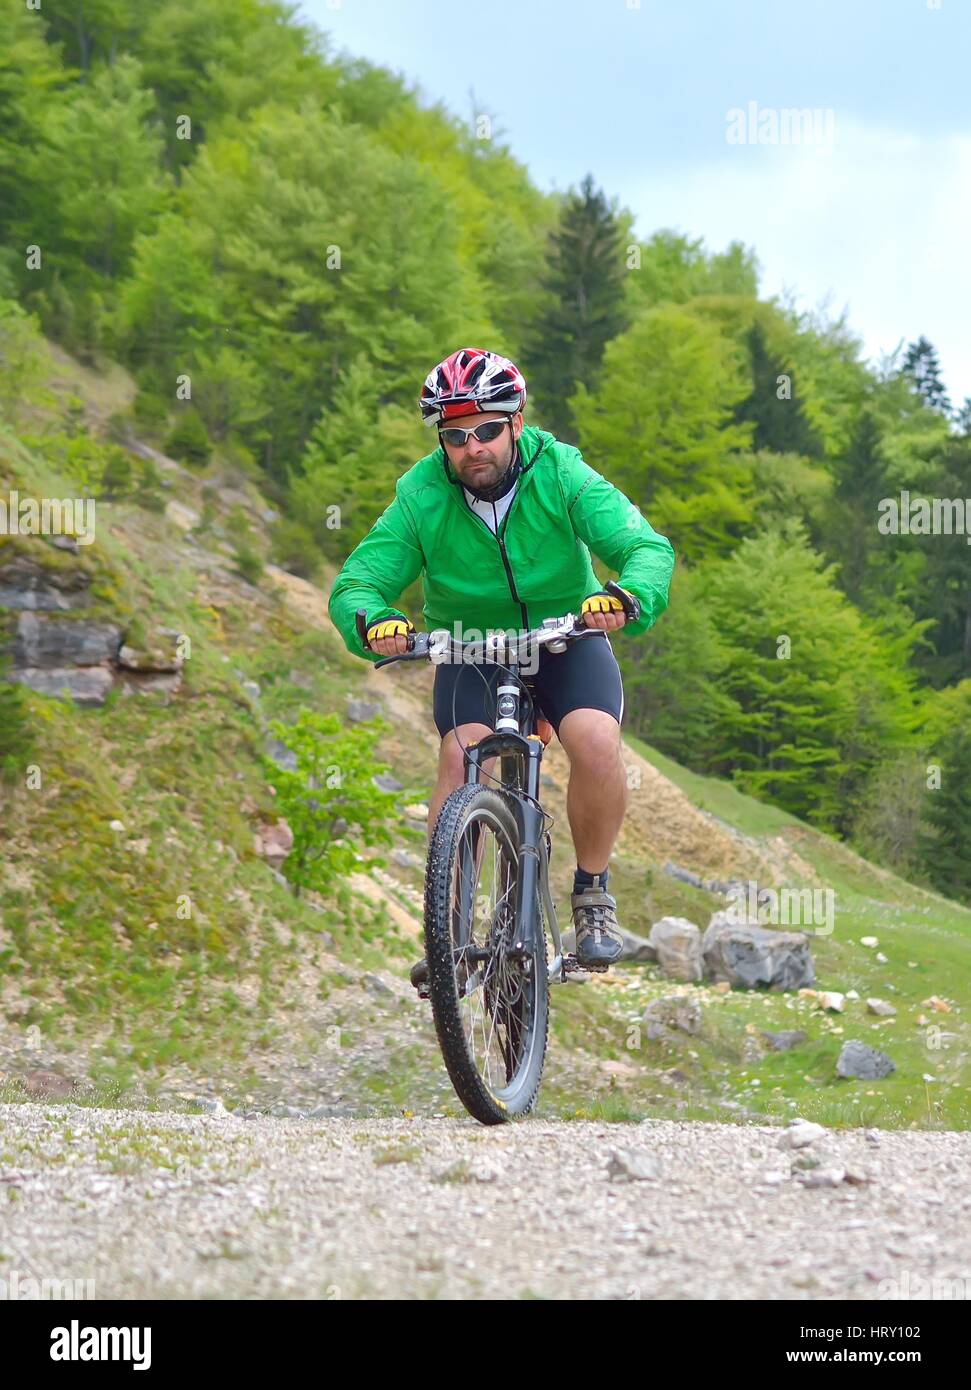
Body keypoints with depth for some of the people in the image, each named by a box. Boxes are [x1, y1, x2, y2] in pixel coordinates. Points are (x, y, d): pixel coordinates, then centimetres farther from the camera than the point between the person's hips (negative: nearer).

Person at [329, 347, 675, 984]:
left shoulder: (560, 475, -20)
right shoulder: (421, 498, -17)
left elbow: (648, 547, -28)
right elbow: (355, 584, -20)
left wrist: (628, 597, -51)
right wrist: (373, 622, -44)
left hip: (566, 637, 0)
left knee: (597, 741, -27)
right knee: (462, 755, -26)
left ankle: (593, 891, -6)